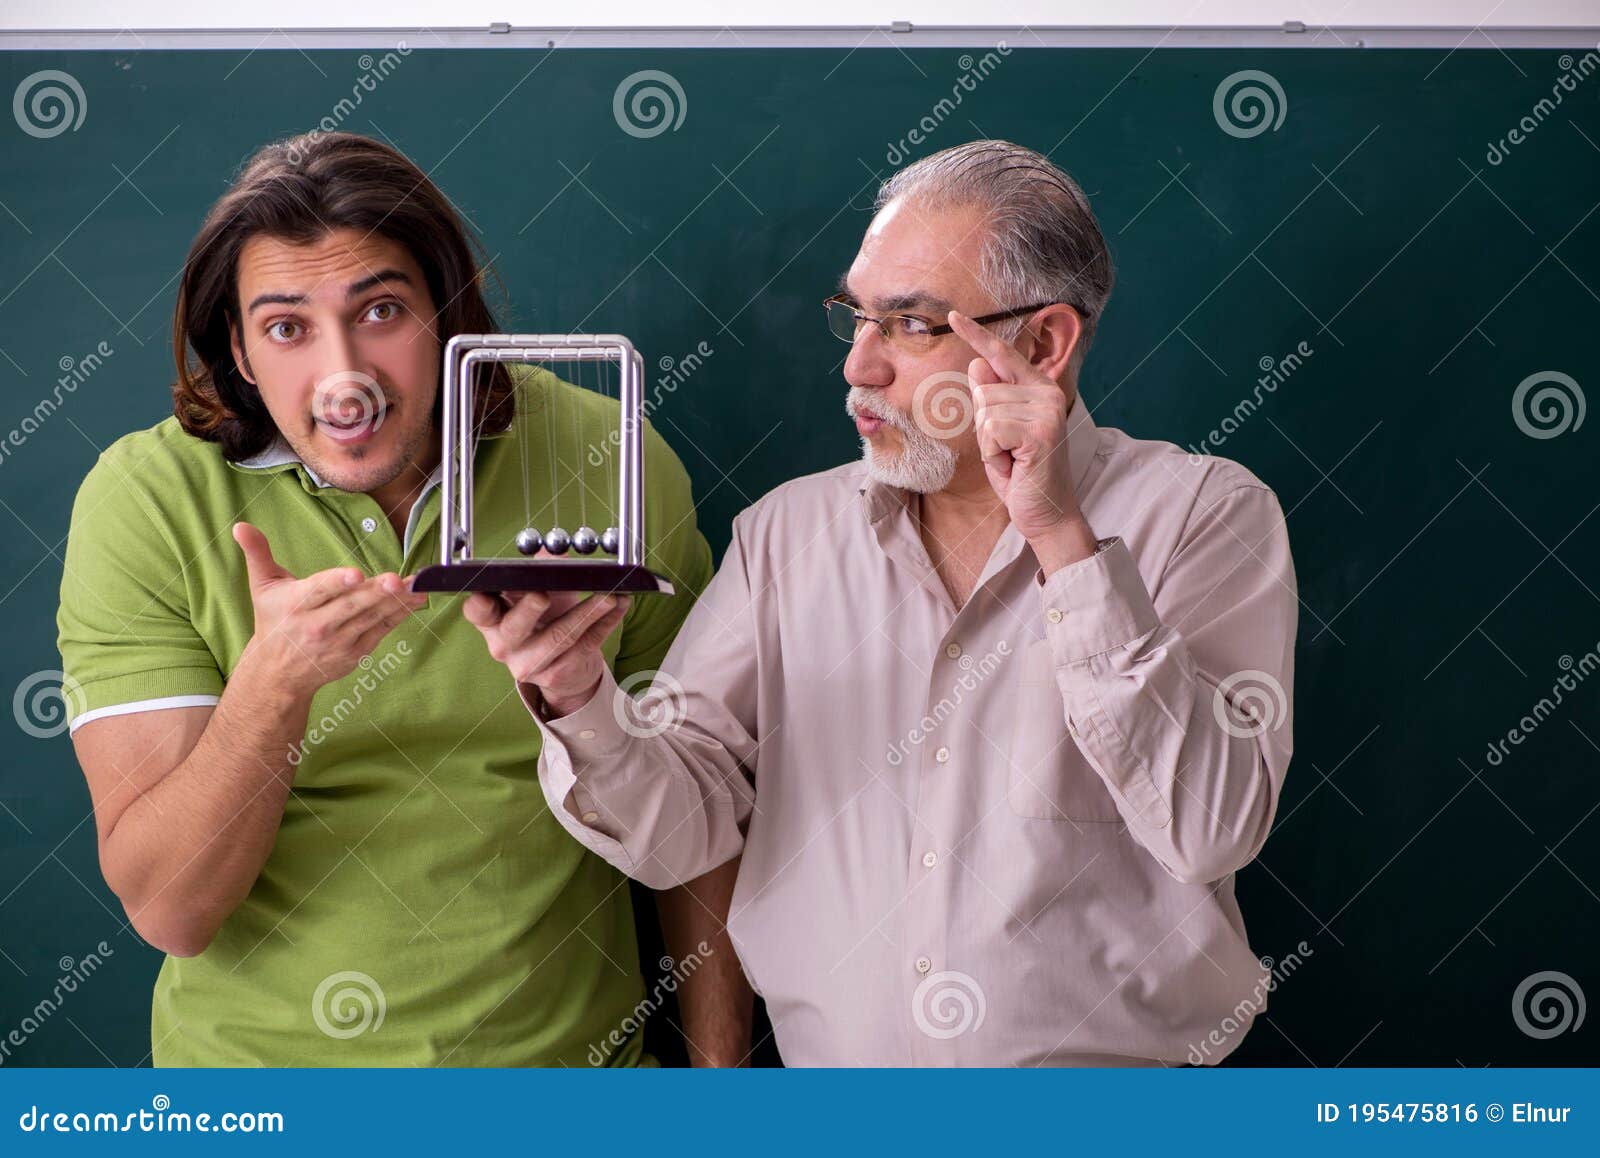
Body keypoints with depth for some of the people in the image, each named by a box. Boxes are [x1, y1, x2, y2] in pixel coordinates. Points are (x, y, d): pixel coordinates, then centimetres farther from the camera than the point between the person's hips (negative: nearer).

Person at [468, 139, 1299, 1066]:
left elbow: (1213, 831, -14)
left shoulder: (1203, 515, -2)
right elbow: (679, 833, 3)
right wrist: (582, 700, -16)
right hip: (833, 1079, 3)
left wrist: (1062, 537, -17)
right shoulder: (790, 530, 7)